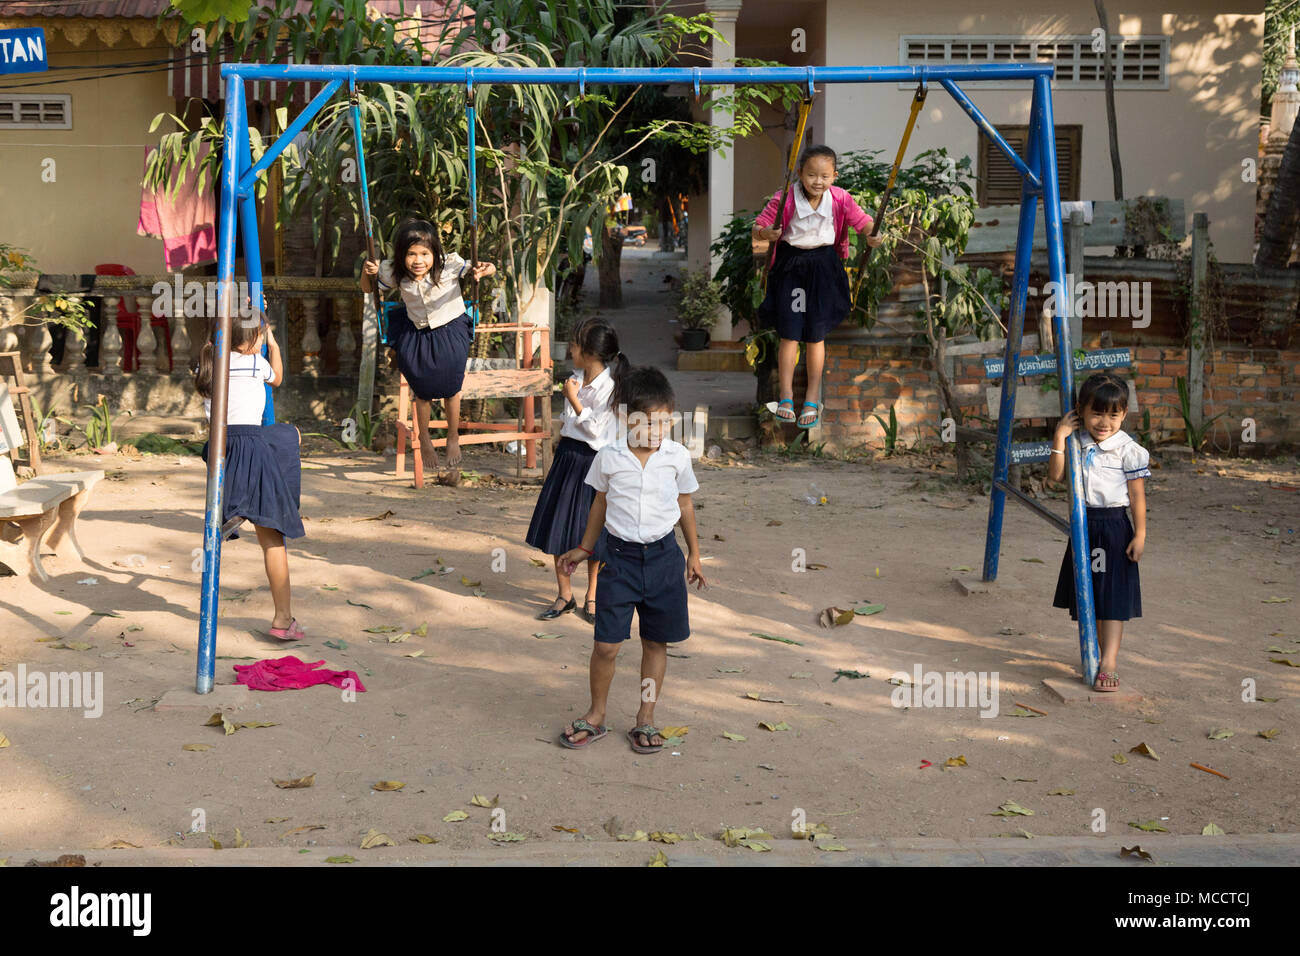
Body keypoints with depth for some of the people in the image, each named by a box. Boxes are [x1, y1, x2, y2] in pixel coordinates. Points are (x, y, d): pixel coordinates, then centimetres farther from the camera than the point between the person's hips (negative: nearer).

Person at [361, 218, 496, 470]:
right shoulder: (394, 273, -16)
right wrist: (367, 272, -22)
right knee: (423, 392, 8)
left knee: (451, 390, 7)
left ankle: (453, 438, 34)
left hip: (451, 332, -2)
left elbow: (490, 269, -20)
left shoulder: (449, 265, -24)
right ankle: (424, 441, 34)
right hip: (417, 334, 2)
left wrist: (483, 270, -44)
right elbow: (368, 289, 1)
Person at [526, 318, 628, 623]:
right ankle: (565, 595, 20)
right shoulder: (577, 378, 3)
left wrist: (574, 400, -18)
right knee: (558, 529, 8)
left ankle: (592, 597, 23)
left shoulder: (608, 387, -19)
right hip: (567, 455, 7)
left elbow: (595, 429, -18)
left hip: (593, 461, -7)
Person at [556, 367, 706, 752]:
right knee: (607, 644, -3)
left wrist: (693, 553, 18)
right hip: (619, 554, -1)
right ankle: (596, 715, 18)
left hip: (663, 555, 1)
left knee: (655, 642, 10)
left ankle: (645, 718, 24)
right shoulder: (608, 457, -5)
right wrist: (585, 548, 20)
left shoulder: (677, 457, -3)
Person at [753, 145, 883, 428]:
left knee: (815, 336, 6)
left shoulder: (839, 199, -10)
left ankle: (812, 399, 18)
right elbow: (758, 226, -12)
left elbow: (861, 220, -2)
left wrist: (872, 235, -23)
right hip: (790, 265, -1)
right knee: (789, 333, 1)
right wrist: (766, 233, -35)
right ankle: (786, 396, 14)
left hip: (823, 266, 1)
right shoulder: (785, 199, -16)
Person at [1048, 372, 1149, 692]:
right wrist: (1060, 437, -12)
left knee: (1112, 597, -6)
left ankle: (1108, 665, -8)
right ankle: (1099, 654, 28)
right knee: (1089, 596, 13)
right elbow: (1055, 475, -5)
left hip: (1114, 527, -5)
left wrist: (1140, 534, -11)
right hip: (1083, 524, 5)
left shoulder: (1128, 449, -10)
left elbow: (1137, 494, -8)